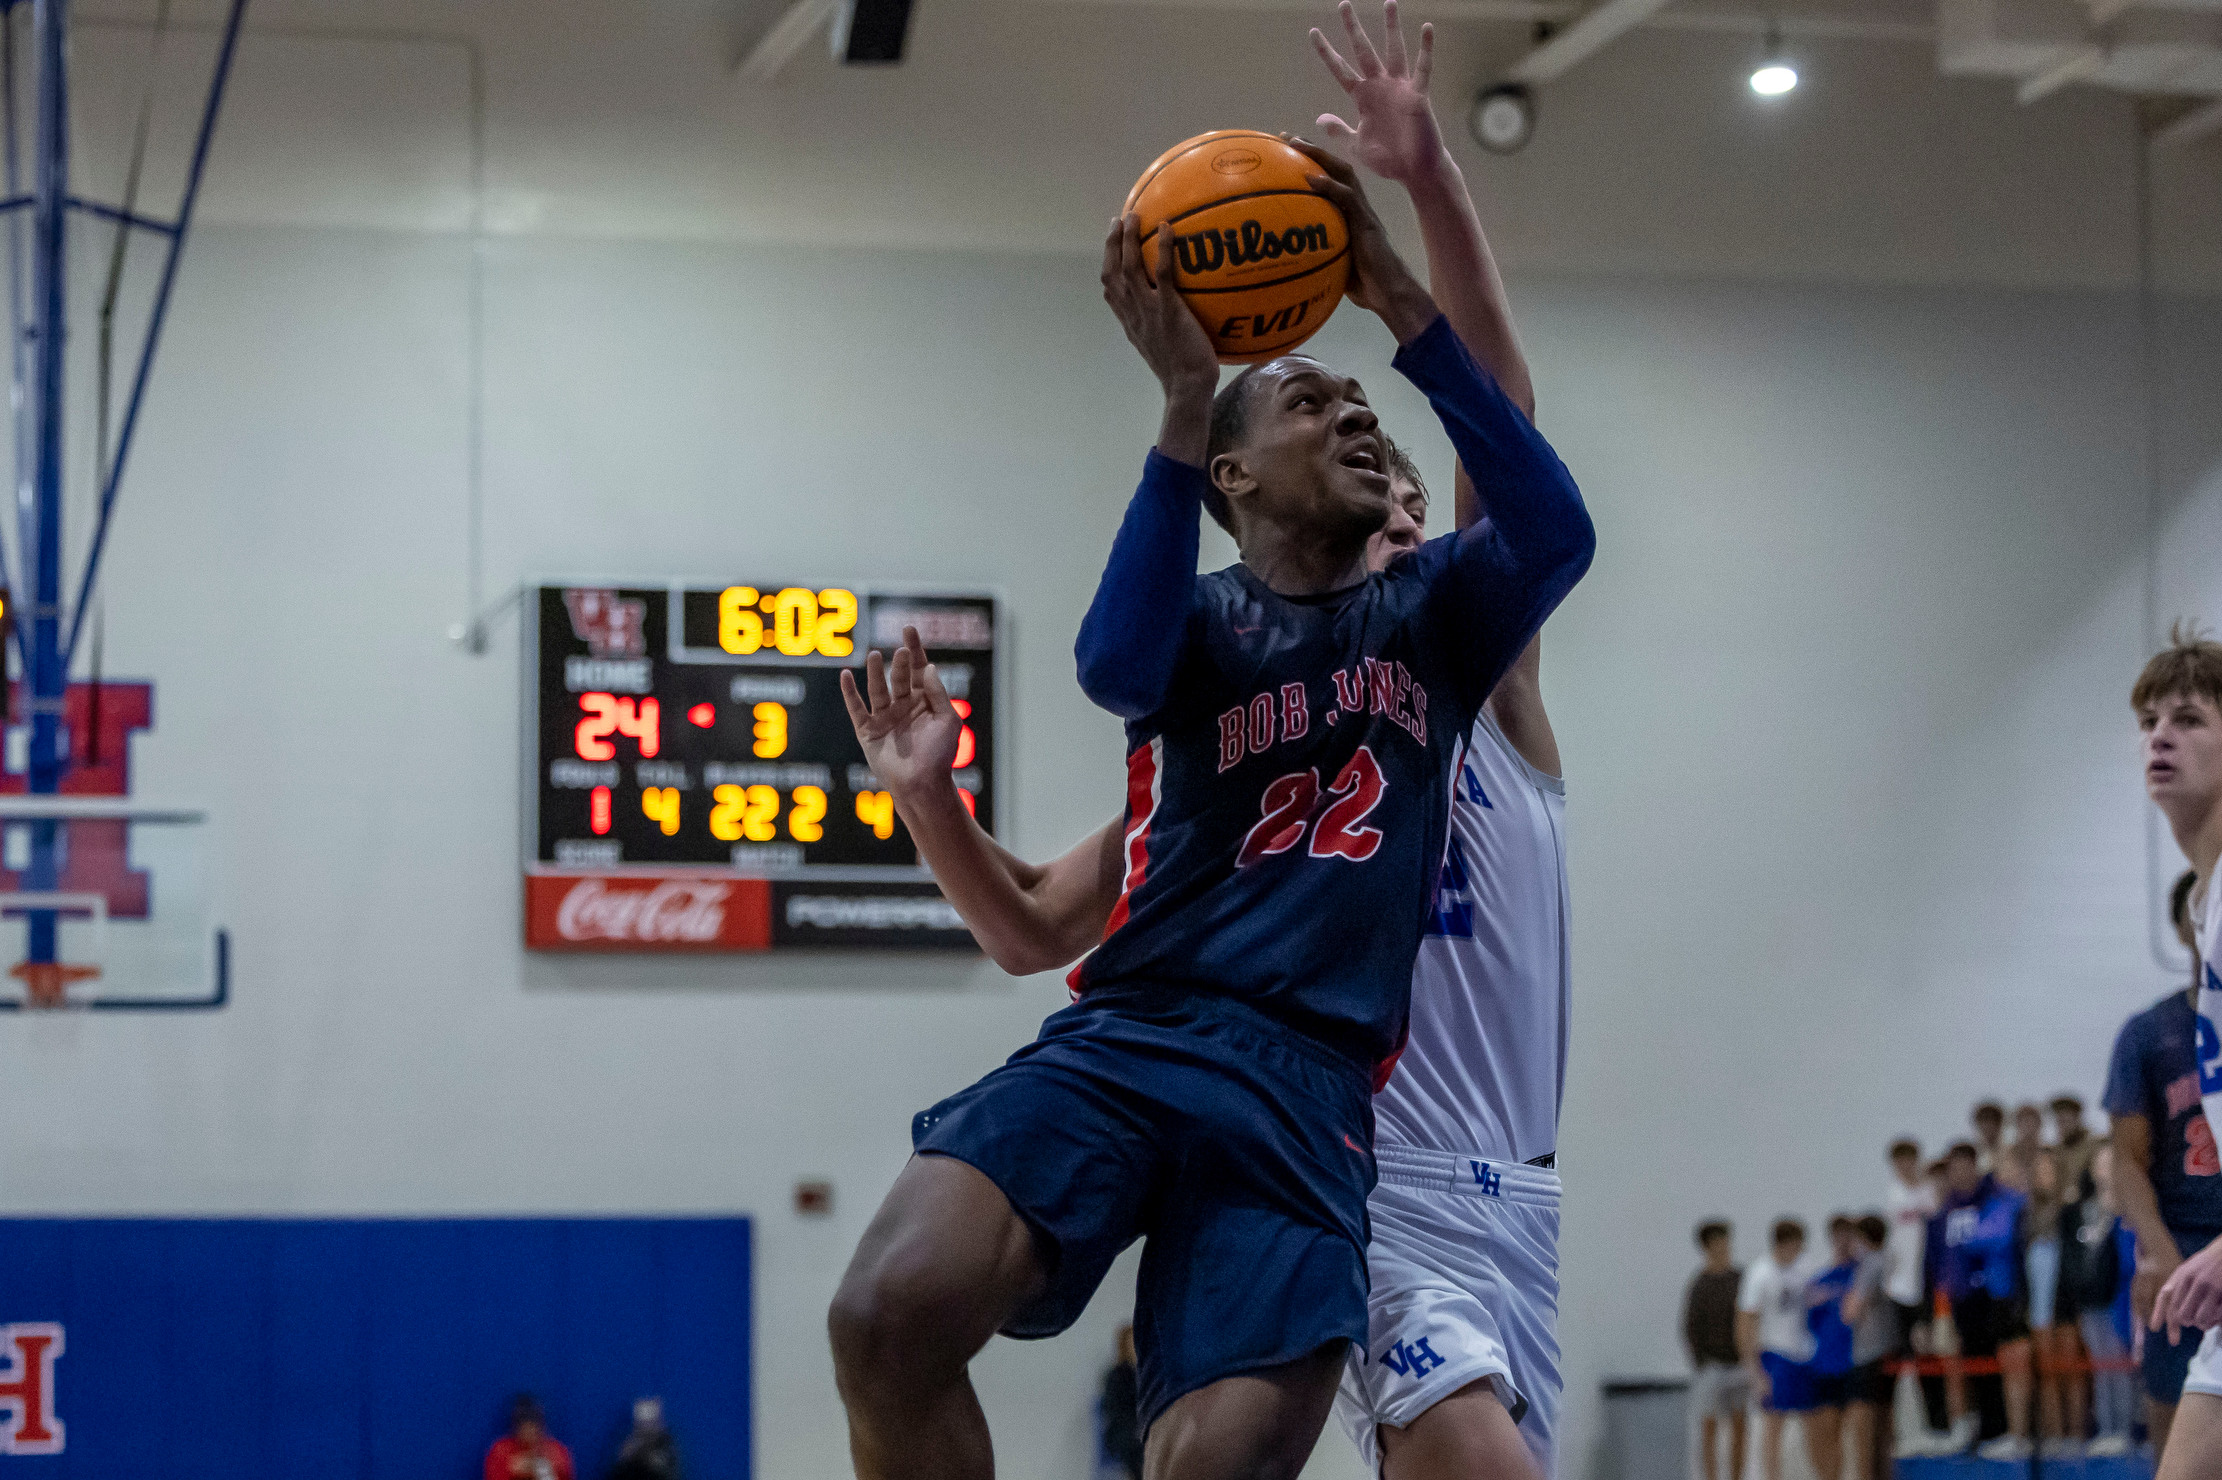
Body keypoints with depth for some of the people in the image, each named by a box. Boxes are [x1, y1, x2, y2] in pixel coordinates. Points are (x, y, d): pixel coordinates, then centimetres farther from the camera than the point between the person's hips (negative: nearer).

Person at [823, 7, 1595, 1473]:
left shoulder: (1432, 613, 17)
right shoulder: (1202, 614, 13)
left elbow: (1557, 532, -5)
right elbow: (1116, 664, -12)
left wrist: (1403, 305, -11)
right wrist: (1184, 399, -19)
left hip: (1310, 1087, 1)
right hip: (1126, 1035, 0)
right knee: (889, 1314, -26)